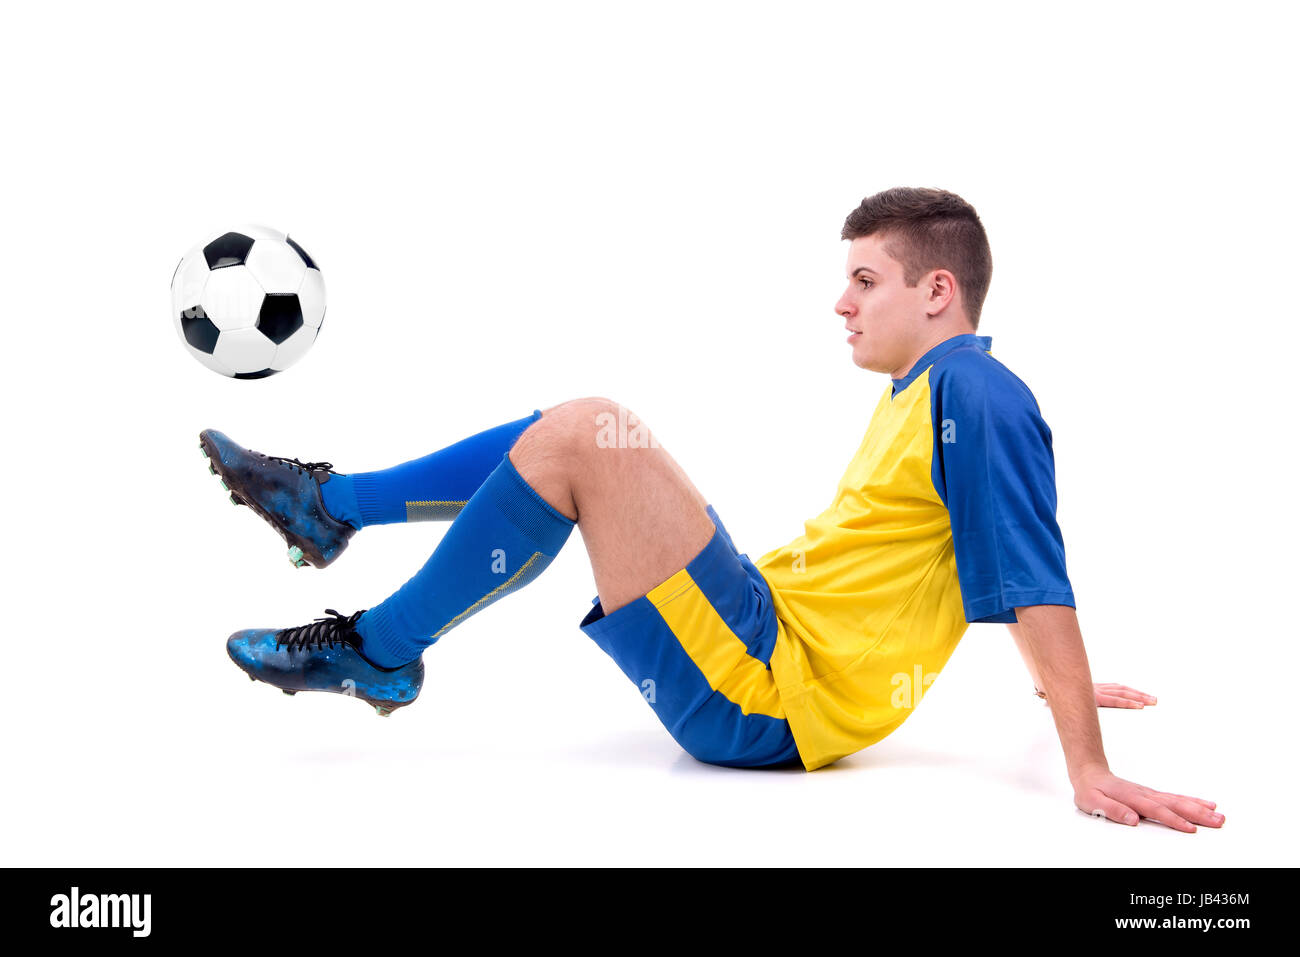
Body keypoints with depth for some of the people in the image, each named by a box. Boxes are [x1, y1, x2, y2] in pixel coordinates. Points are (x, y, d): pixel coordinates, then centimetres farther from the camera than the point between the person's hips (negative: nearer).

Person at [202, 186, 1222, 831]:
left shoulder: (975, 394, -13)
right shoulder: (918, 397, 17)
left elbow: (1034, 577, -19)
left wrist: (1090, 767, -22)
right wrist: (1057, 684, 30)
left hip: (770, 699, -10)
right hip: (766, 623, 10)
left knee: (581, 435, -20)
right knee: (580, 430, 11)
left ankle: (379, 650, -6)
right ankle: (331, 506, 14)